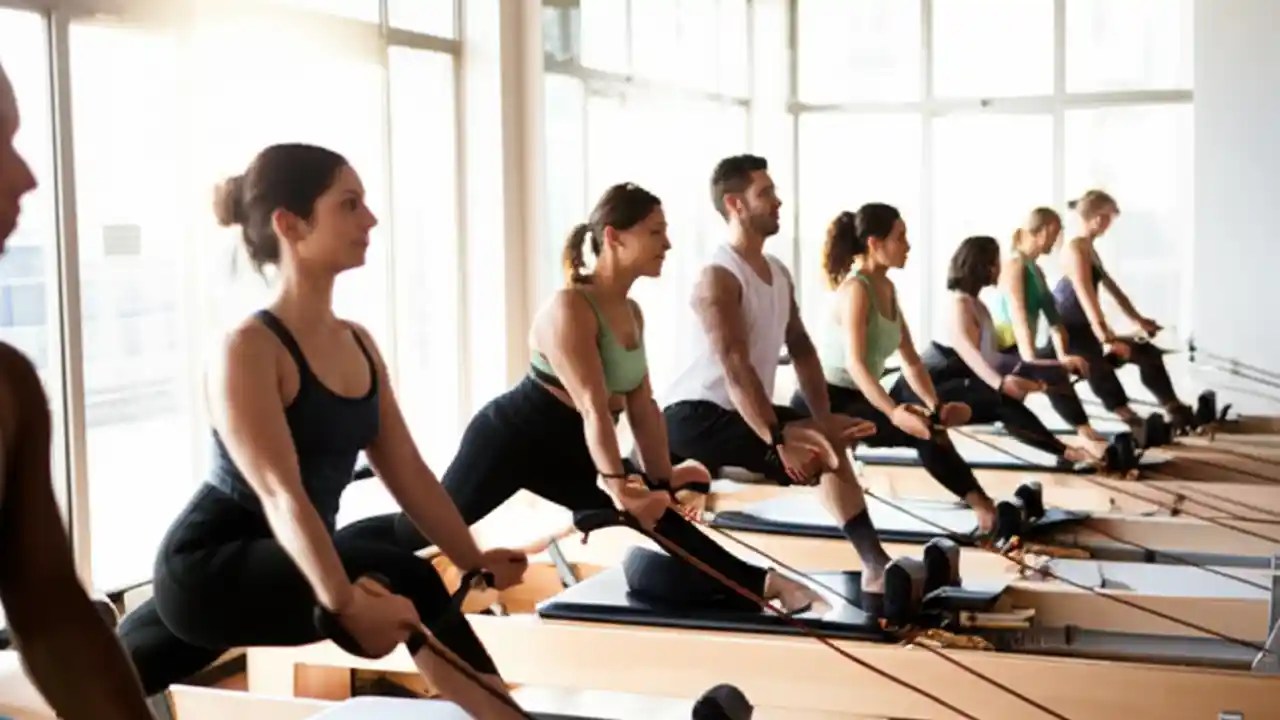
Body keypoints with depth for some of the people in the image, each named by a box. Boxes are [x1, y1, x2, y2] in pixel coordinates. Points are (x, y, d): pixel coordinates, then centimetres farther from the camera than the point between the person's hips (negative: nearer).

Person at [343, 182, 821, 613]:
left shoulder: (631, 312, 3)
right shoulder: (569, 308, -23)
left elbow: (642, 404, 5)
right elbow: (593, 405, -33)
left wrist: (661, 477, 4)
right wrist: (615, 483, -39)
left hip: (568, 449, 8)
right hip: (511, 436, -8)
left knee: (658, 514, 2)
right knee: (427, 525, -6)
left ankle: (761, 583, 1)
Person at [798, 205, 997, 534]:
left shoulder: (887, 288, 10)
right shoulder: (856, 288, -17)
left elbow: (911, 361, 10)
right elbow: (855, 364, -27)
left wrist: (936, 407, -4)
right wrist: (894, 413, -40)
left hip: (855, 400, 9)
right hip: (824, 402, -9)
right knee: (923, 432, -23)